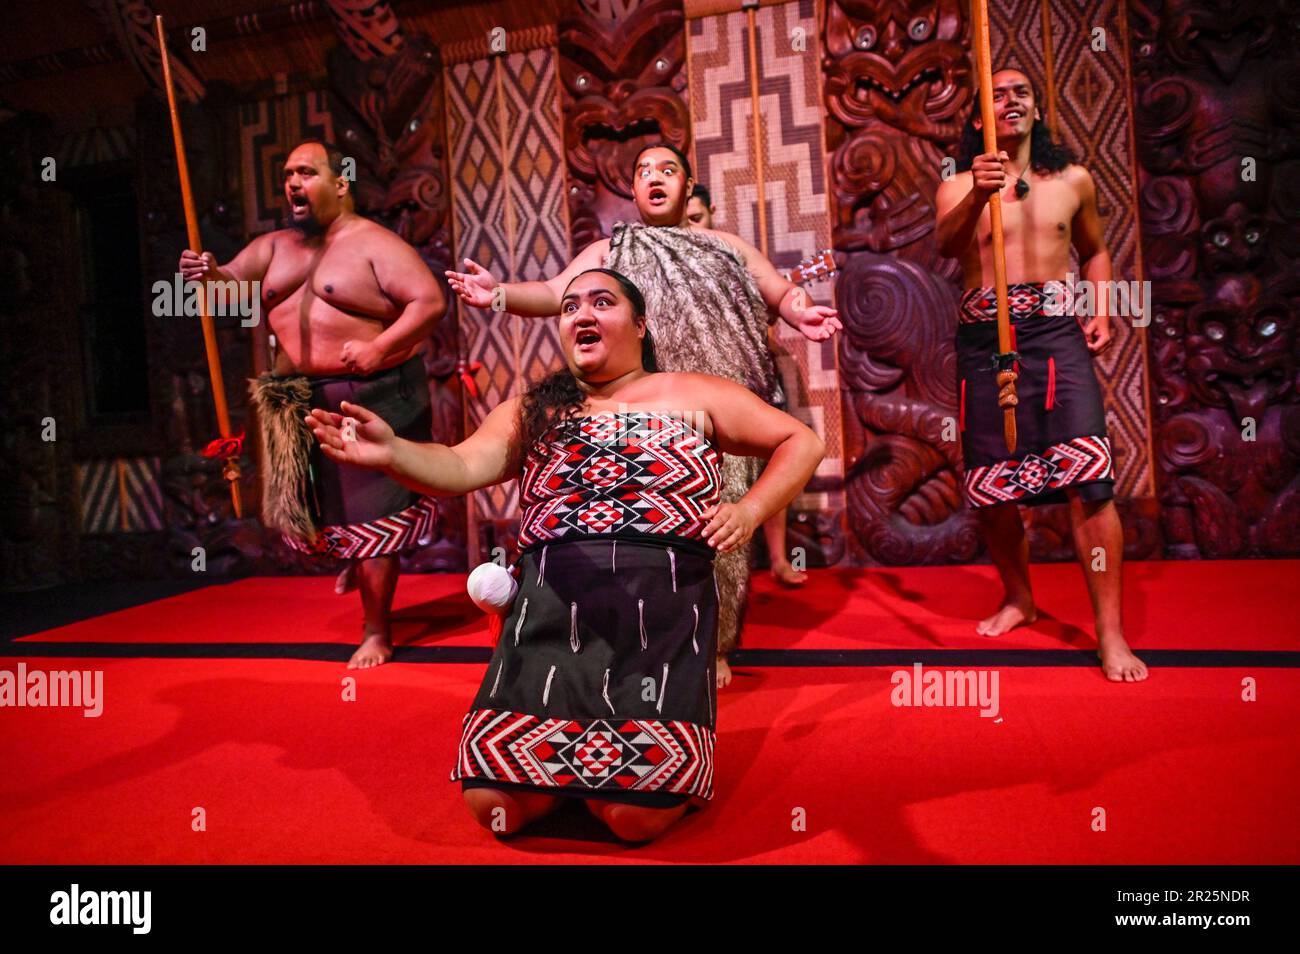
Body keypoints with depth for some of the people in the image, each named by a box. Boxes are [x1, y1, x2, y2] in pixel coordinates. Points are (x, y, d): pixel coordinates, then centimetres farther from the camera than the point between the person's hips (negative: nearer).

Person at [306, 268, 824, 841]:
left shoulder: (693, 396, 11)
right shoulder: (531, 413, 17)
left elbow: (801, 442, 15)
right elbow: (461, 467, 1)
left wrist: (750, 510, -1)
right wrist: (390, 453, -19)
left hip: (662, 613, -2)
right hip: (550, 612, 2)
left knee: (638, 818, -15)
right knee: (497, 807, -9)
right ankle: (569, 752, 21)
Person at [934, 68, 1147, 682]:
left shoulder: (1073, 180, 14)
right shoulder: (958, 187, 6)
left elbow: (1094, 250, 26)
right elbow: (946, 245, -15)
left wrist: (1101, 310, 9)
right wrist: (977, 195, -34)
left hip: (1057, 332, 0)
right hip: (984, 340, 0)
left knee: (1088, 479, -14)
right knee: (991, 489, 5)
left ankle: (1110, 634, -6)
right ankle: (1019, 598, 30)